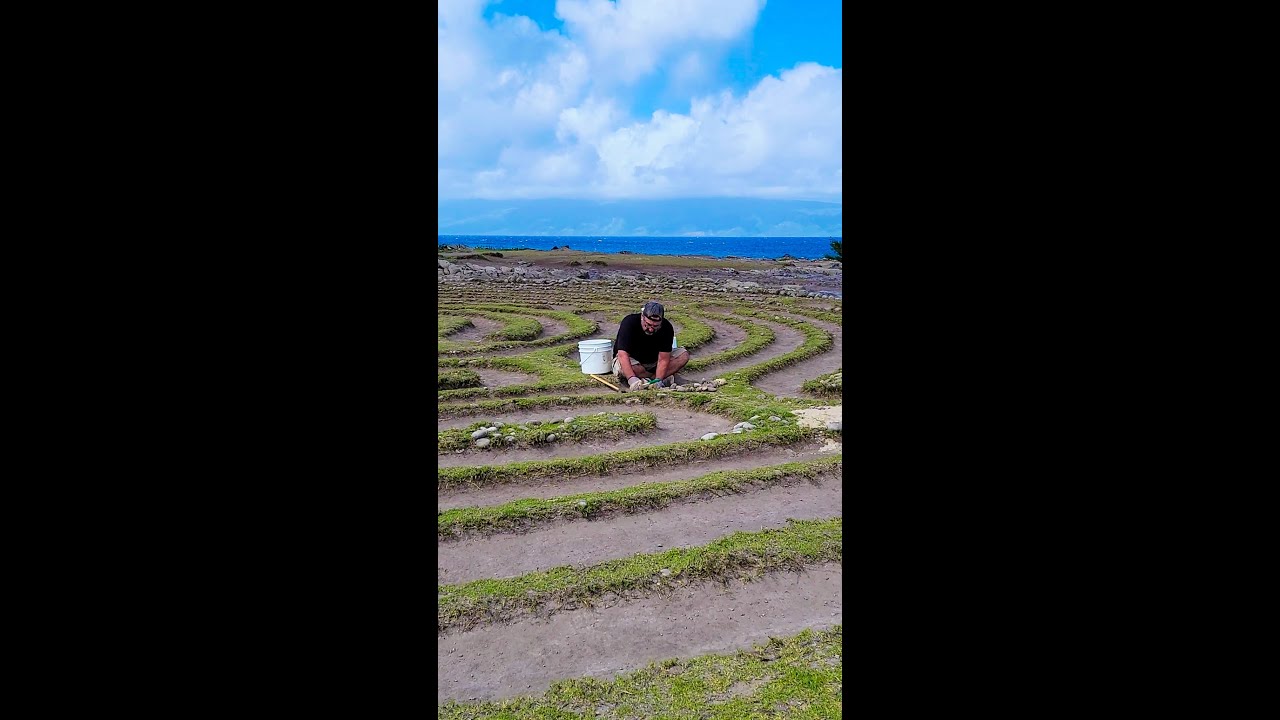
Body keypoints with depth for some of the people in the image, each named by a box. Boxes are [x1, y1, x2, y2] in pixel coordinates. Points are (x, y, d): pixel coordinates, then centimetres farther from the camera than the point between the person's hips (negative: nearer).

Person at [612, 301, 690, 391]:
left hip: (654, 361, 3)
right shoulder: (629, 323, -28)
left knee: (683, 355, -17)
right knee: (623, 368, -39)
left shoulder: (666, 328, -20)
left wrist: (658, 380, -37)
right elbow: (623, 355, -36)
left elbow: (663, 359, -21)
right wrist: (632, 379, -49)